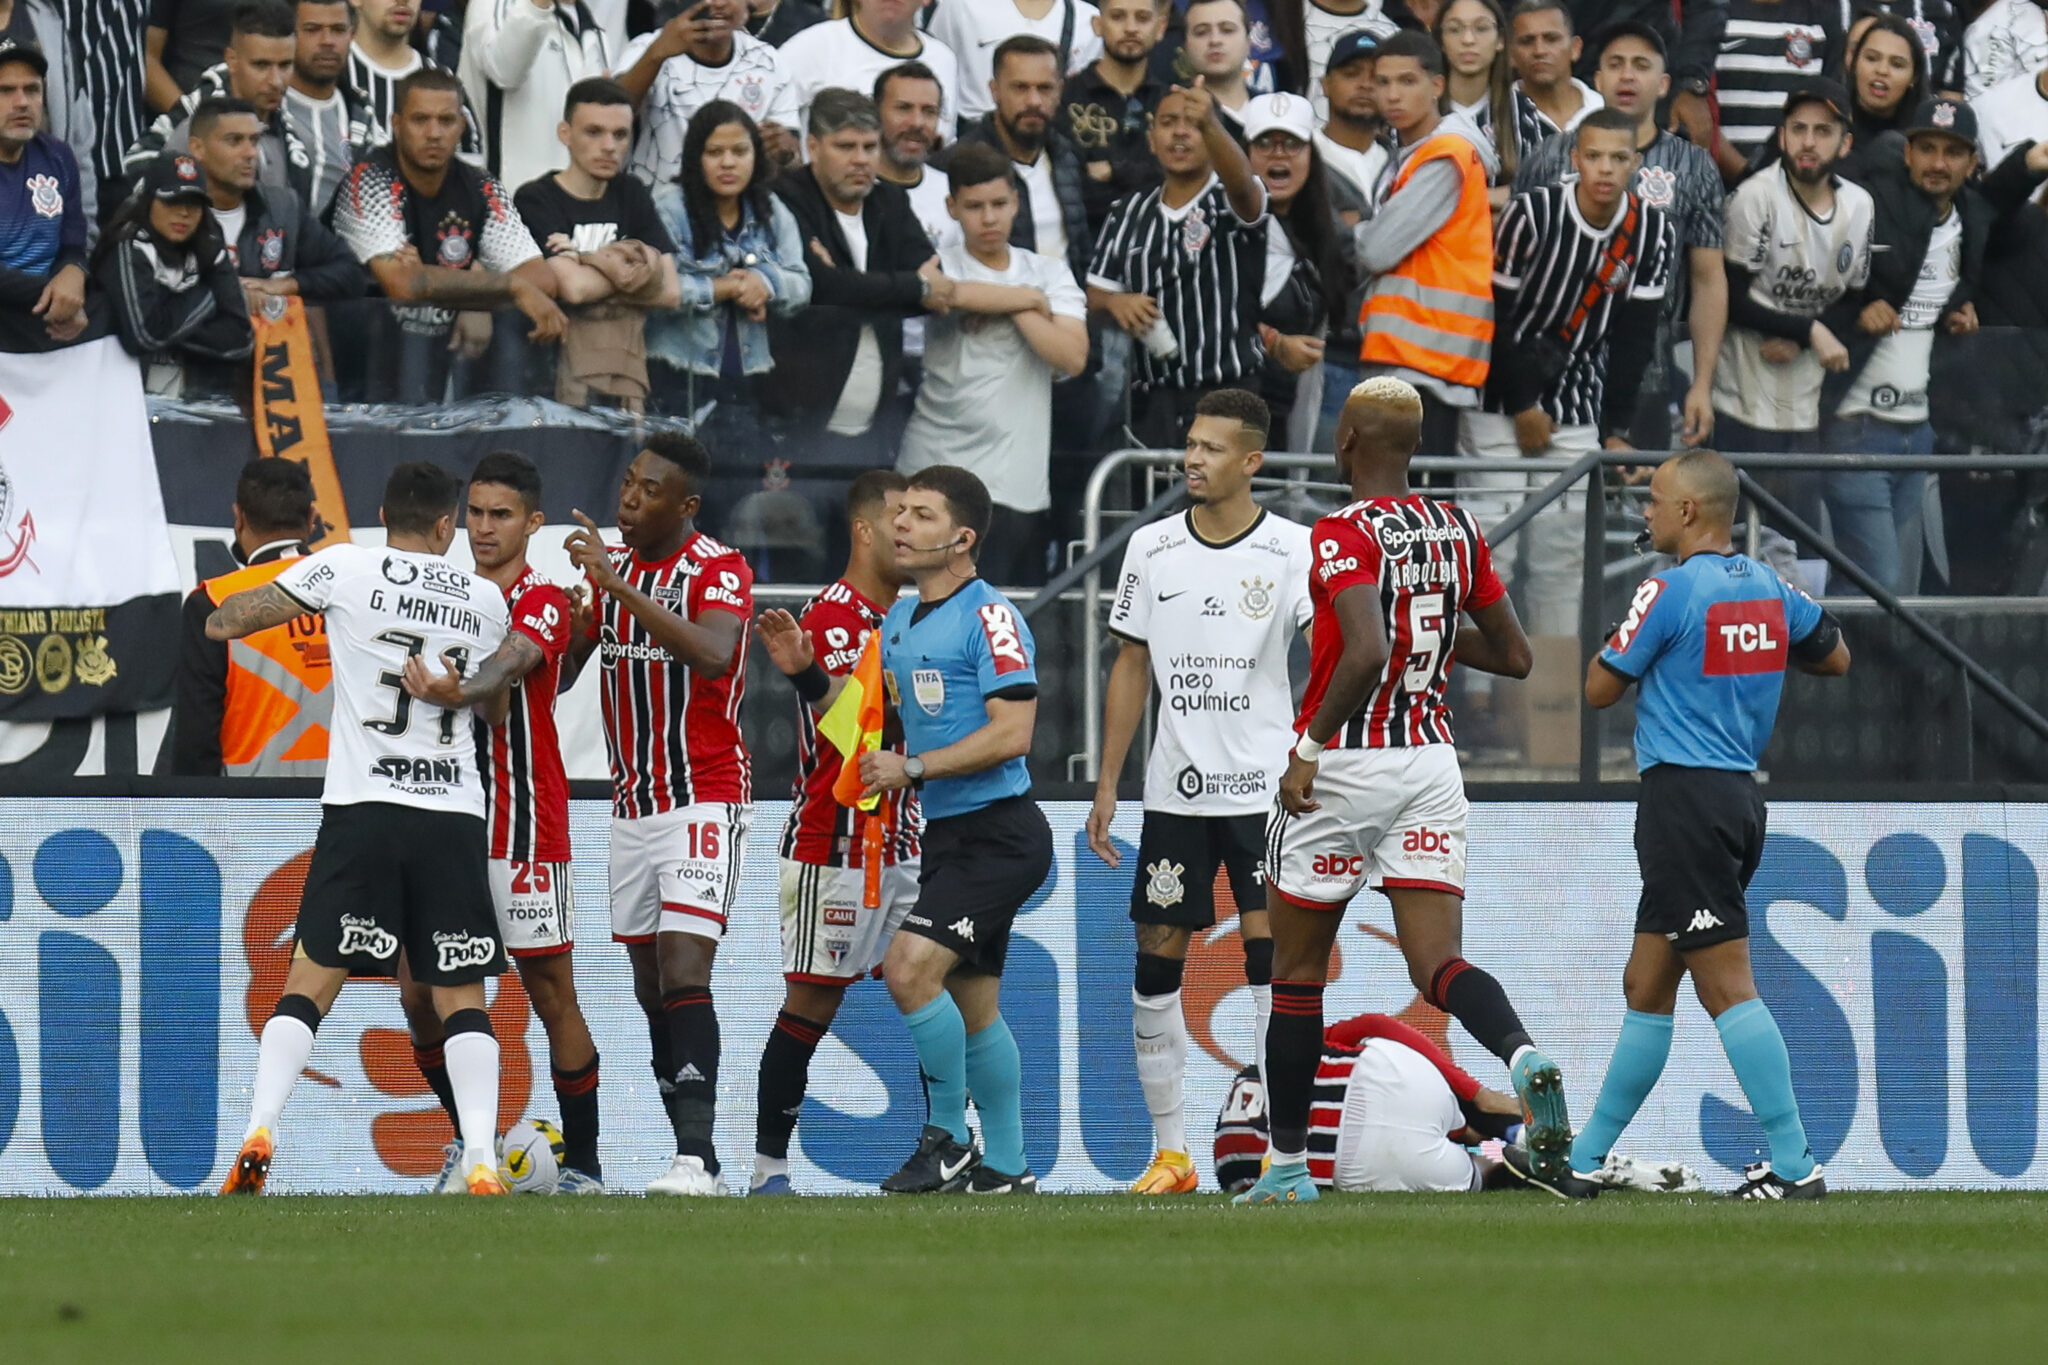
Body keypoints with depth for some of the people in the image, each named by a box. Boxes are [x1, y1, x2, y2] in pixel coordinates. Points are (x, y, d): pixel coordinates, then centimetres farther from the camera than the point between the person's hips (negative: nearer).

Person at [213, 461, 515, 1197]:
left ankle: (258, 1135, -13)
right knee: (461, 997, 7)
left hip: (364, 807, -2)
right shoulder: (484, 598, 12)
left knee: (311, 981, 4)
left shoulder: (344, 566, 2)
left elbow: (222, 623, 5)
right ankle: (481, 1162, -9)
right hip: (456, 814, 2)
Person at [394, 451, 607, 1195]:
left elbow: (506, 665, -29)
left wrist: (456, 693, -48)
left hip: (524, 823, -6)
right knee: (420, 994, 0)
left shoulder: (544, 602, -7)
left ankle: (582, 1161, 4)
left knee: (551, 993, -4)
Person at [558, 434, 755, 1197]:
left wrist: (620, 589, -32)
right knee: (652, 987, 5)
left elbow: (713, 653, -31)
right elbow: (555, 674, 15)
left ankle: (696, 1157, -23)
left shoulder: (720, 571, -11)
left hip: (705, 799, -7)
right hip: (634, 804, 7)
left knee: (684, 974, -18)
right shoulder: (610, 565, 10)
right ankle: (693, 1157, 8)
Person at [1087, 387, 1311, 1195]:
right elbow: (1132, 669, 14)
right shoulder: (1152, 550, 8)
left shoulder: (1292, 550, -3)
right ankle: (1171, 1152, 10)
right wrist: (1107, 786, 11)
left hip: (1265, 788, -4)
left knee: (1269, 954, -10)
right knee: (1156, 962, 1)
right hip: (1175, 789, 4)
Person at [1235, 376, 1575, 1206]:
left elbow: (1366, 650, -26)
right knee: (1439, 966, -3)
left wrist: (1310, 747, -17)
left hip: (1344, 766, -5)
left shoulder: (1345, 536, -12)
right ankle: (1525, 1058, -34)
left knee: (1298, 973, 11)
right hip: (1431, 763, 5)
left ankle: (1288, 1165, 17)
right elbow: (1513, 656, 13)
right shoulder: (1458, 531, 7)